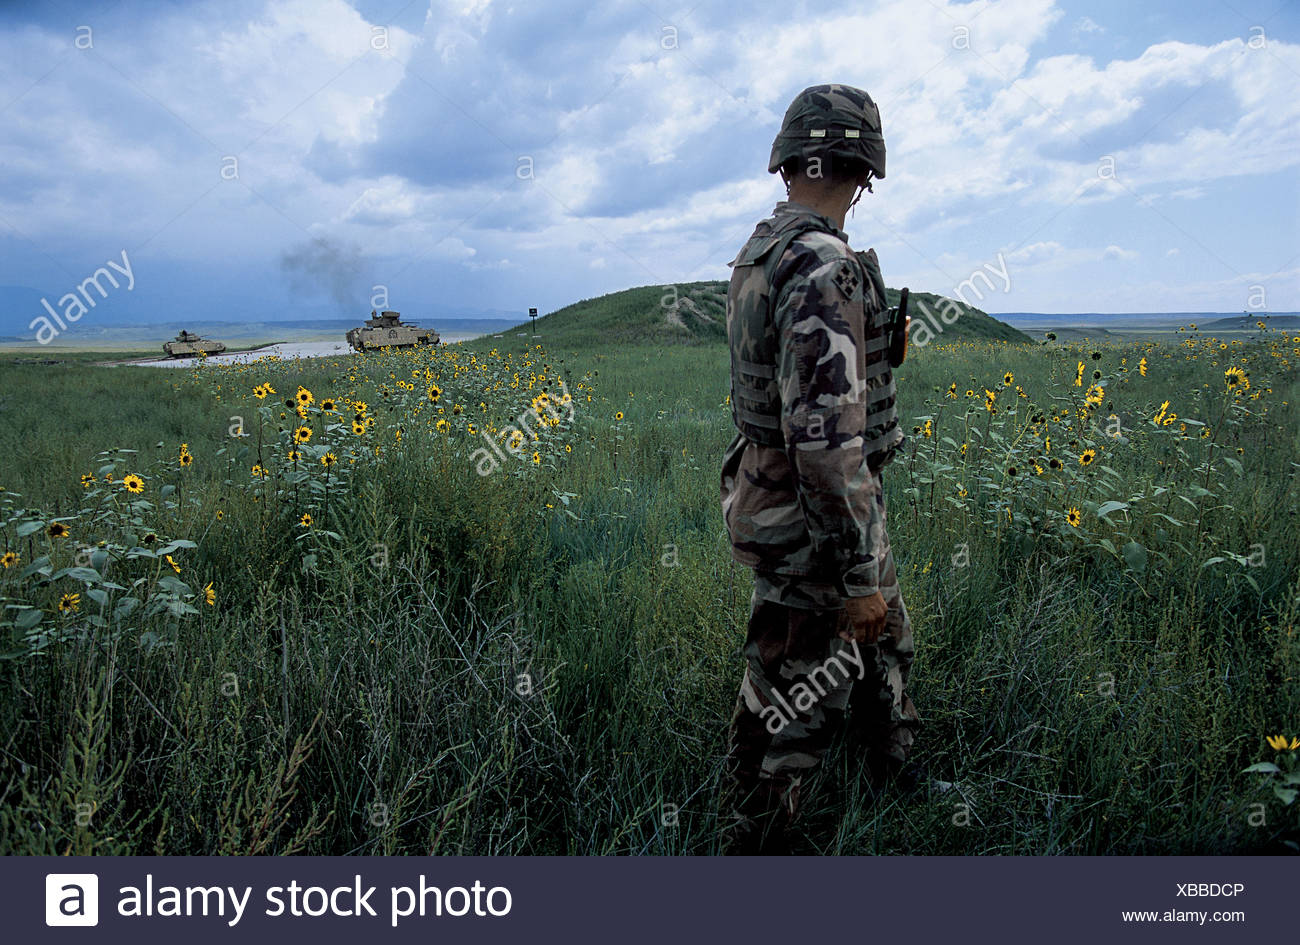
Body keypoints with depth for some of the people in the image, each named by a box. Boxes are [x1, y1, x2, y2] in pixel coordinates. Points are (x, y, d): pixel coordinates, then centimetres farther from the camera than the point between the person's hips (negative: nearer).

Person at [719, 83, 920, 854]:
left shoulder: (759, 255, 7)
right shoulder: (824, 268, -25)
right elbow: (827, 435, -29)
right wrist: (860, 572, -23)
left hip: (771, 490, 10)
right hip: (815, 522, -10)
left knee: (885, 638, 29)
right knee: (793, 708, 5)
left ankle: (903, 780, 51)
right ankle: (755, 848, 24)